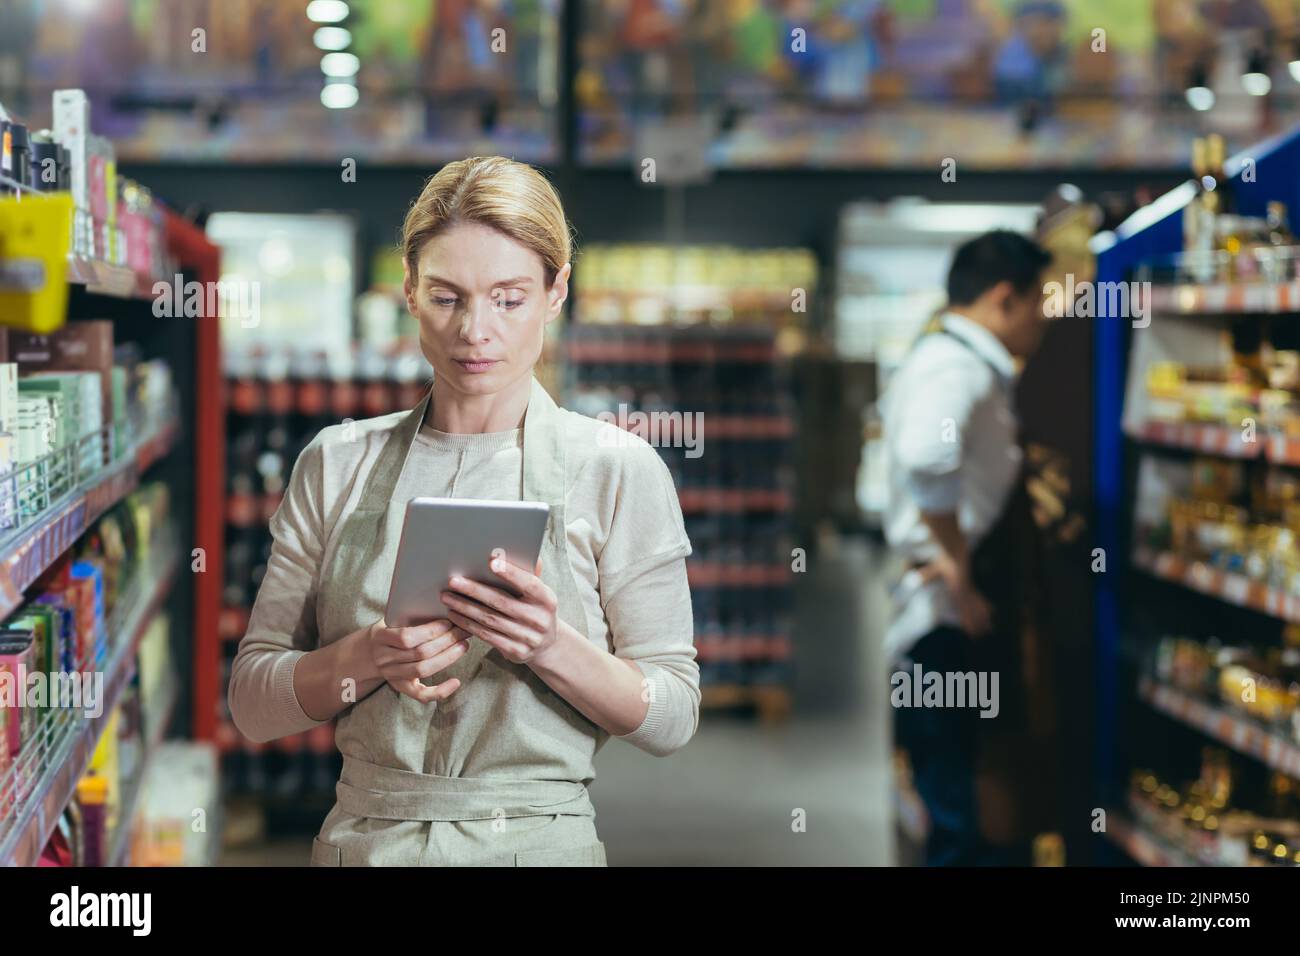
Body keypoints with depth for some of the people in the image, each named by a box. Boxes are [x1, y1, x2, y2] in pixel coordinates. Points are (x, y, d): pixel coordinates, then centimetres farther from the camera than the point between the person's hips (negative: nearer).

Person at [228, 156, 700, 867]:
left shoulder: (619, 472, -4)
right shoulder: (338, 464, 2)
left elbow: (670, 720, -4)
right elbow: (252, 702, 2)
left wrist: (553, 648, -21)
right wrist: (367, 658, -16)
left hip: (539, 842, -2)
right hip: (362, 841, 2)